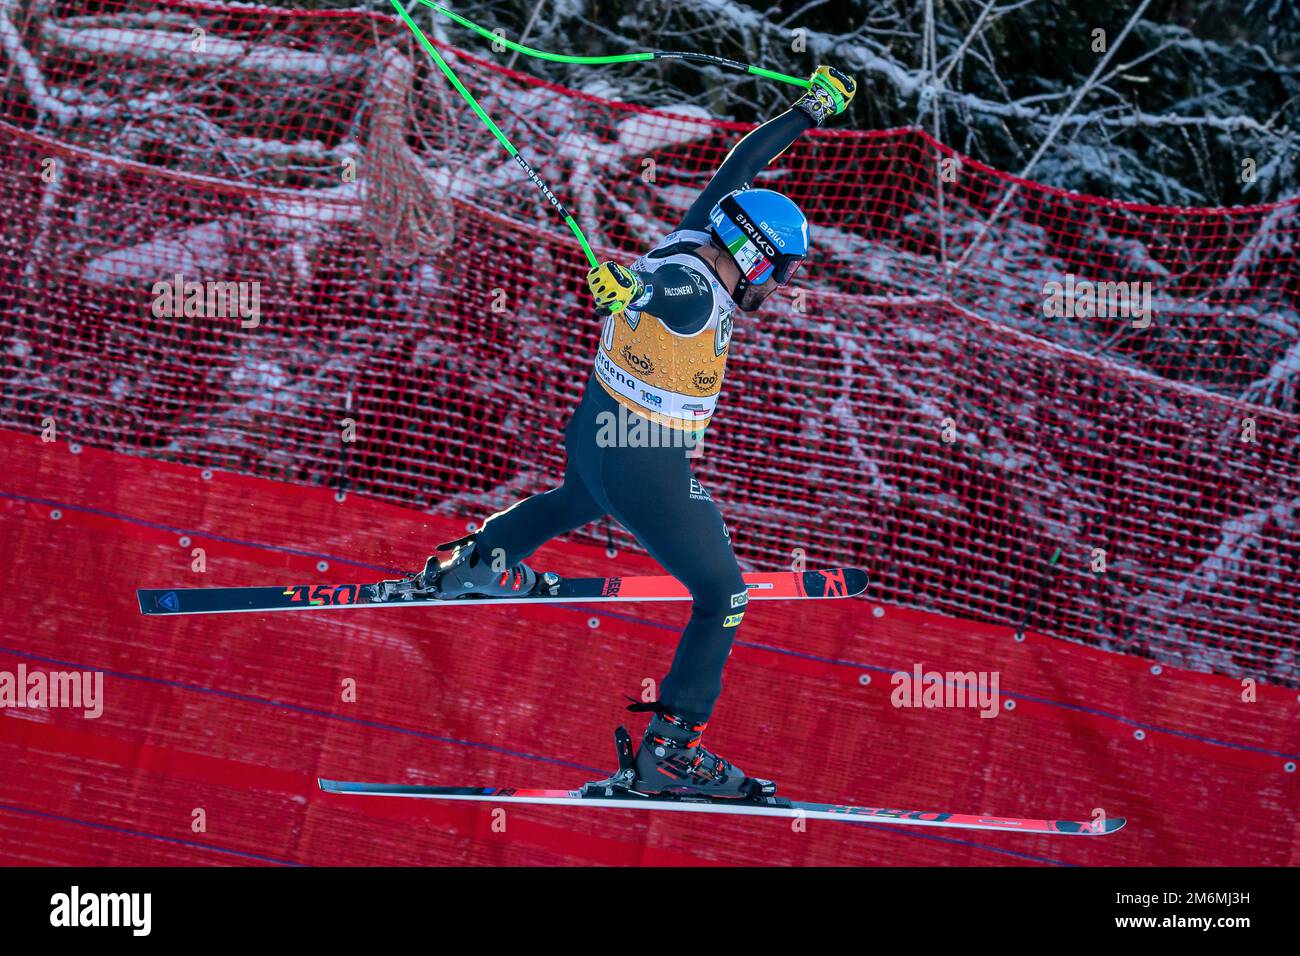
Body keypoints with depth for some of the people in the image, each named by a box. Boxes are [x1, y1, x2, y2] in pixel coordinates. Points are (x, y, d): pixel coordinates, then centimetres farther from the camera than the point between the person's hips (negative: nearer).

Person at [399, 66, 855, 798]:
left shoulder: (691, 238, -4)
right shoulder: (696, 294, -28)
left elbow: (741, 164, 8)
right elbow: (657, 294, -47)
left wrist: (813, 109, 17)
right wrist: (630, 290, -68)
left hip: (594, 429, 9)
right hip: (647, 470, -9)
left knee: (578, 503, 42)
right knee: (723, 597, 4)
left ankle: (472, 564, 60)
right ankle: (669, 752, 4)